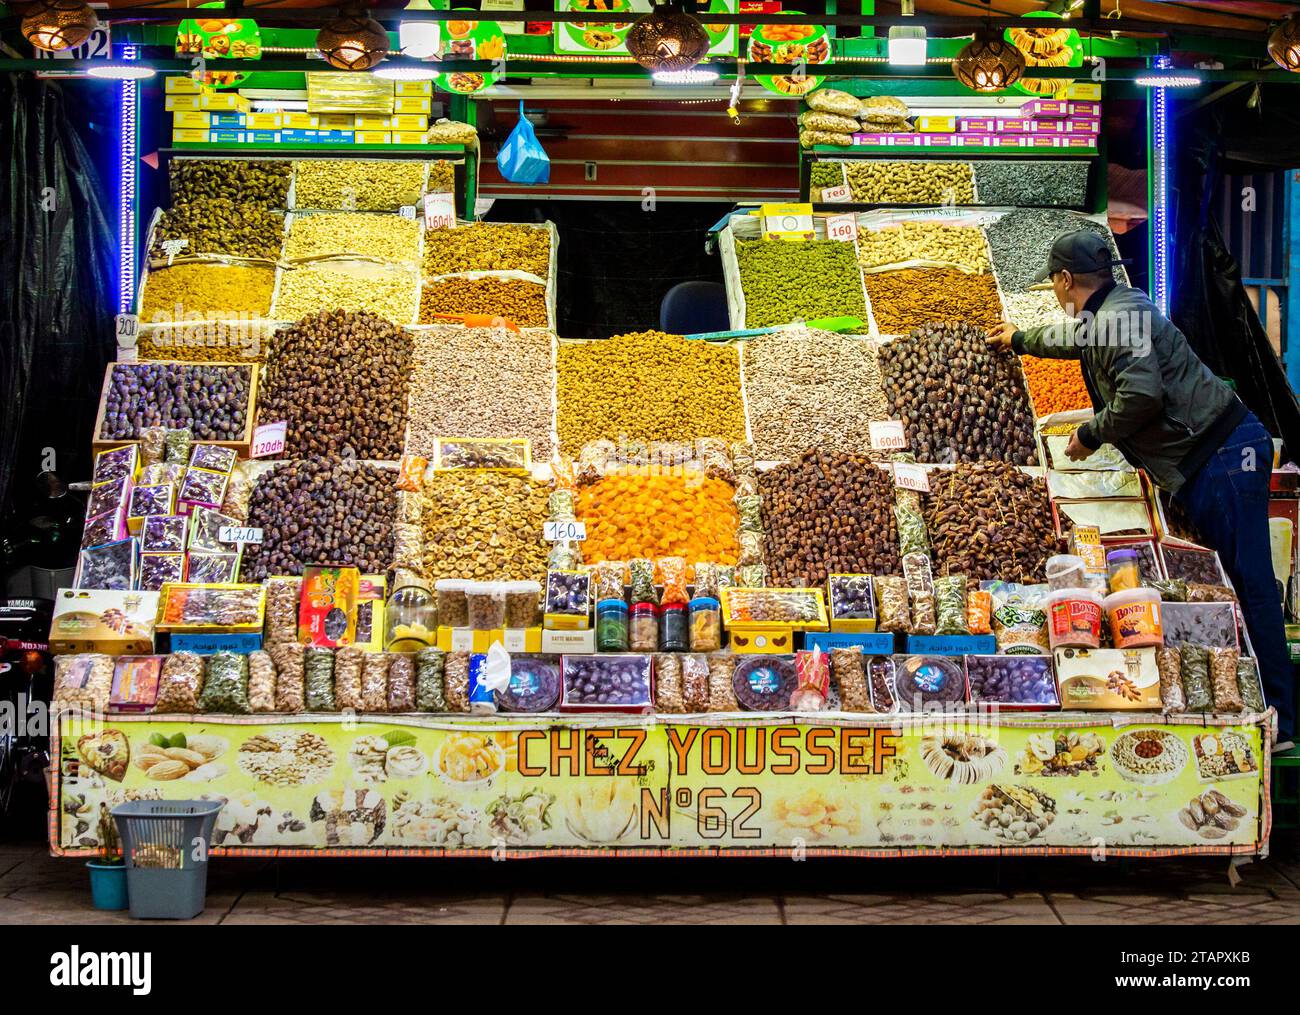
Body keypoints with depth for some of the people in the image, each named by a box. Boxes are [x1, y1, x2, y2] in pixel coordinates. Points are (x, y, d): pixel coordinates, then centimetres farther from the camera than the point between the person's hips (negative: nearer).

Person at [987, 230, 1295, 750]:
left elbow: (1142, 394, -26)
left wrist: (1090, 435, -10)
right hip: (1206, 460, 10)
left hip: (1223, 457, -10)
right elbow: (1076, 339, 45)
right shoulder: (1110, 311, 20)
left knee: (1249, 584, -9)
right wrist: (1019, 340, 62)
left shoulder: (1121, 315, -12)